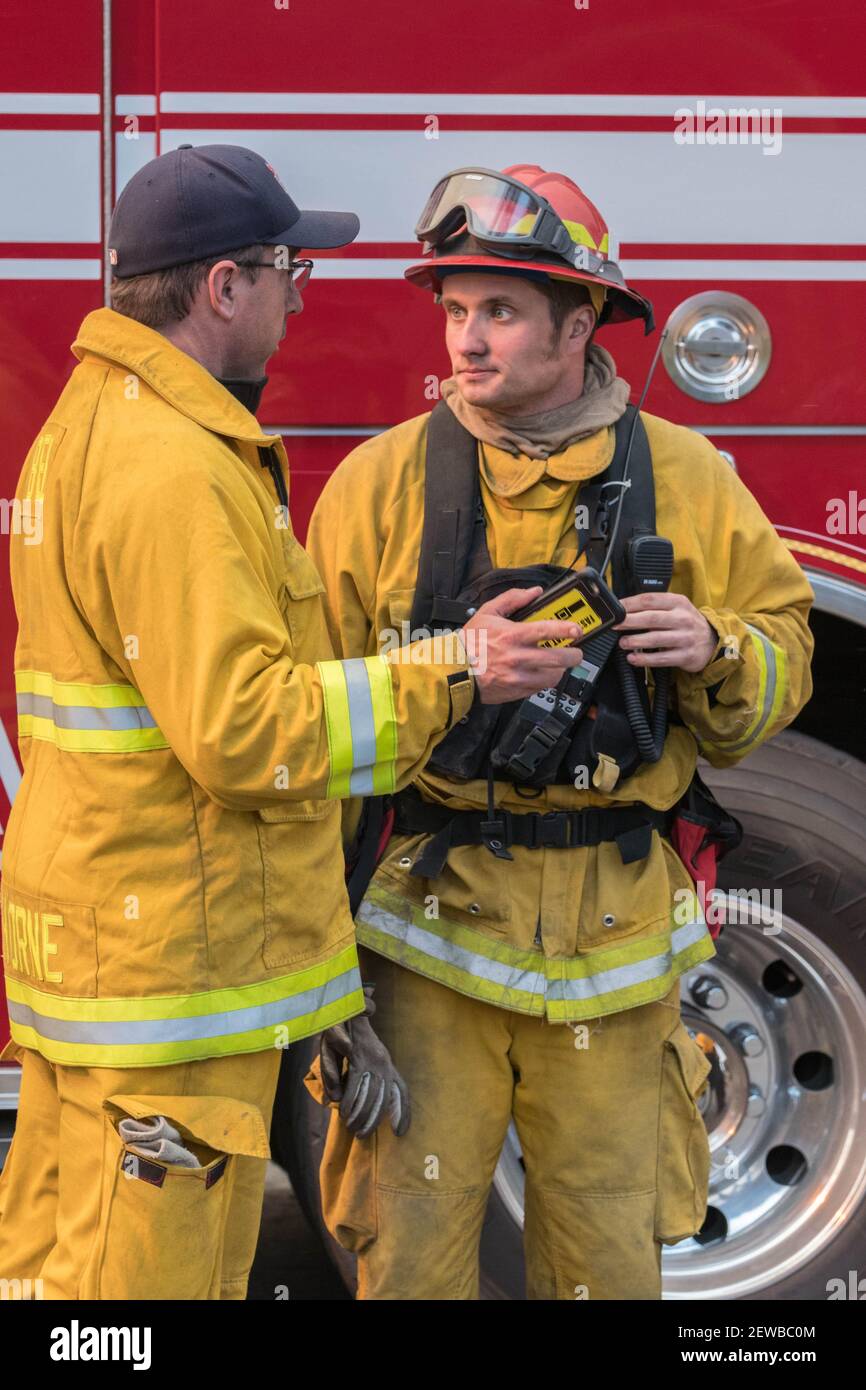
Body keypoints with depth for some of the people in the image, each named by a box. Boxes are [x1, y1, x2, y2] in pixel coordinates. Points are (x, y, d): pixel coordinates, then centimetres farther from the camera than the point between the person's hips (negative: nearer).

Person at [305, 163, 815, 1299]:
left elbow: (781, 663, 10)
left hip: (613, 941, 2)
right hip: (431, 925, -1)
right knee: (412, 1244, 2)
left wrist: (712, 652, -13)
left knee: (610, 1250, 10)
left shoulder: (686, 480, 4)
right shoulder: (382, 480, -1)